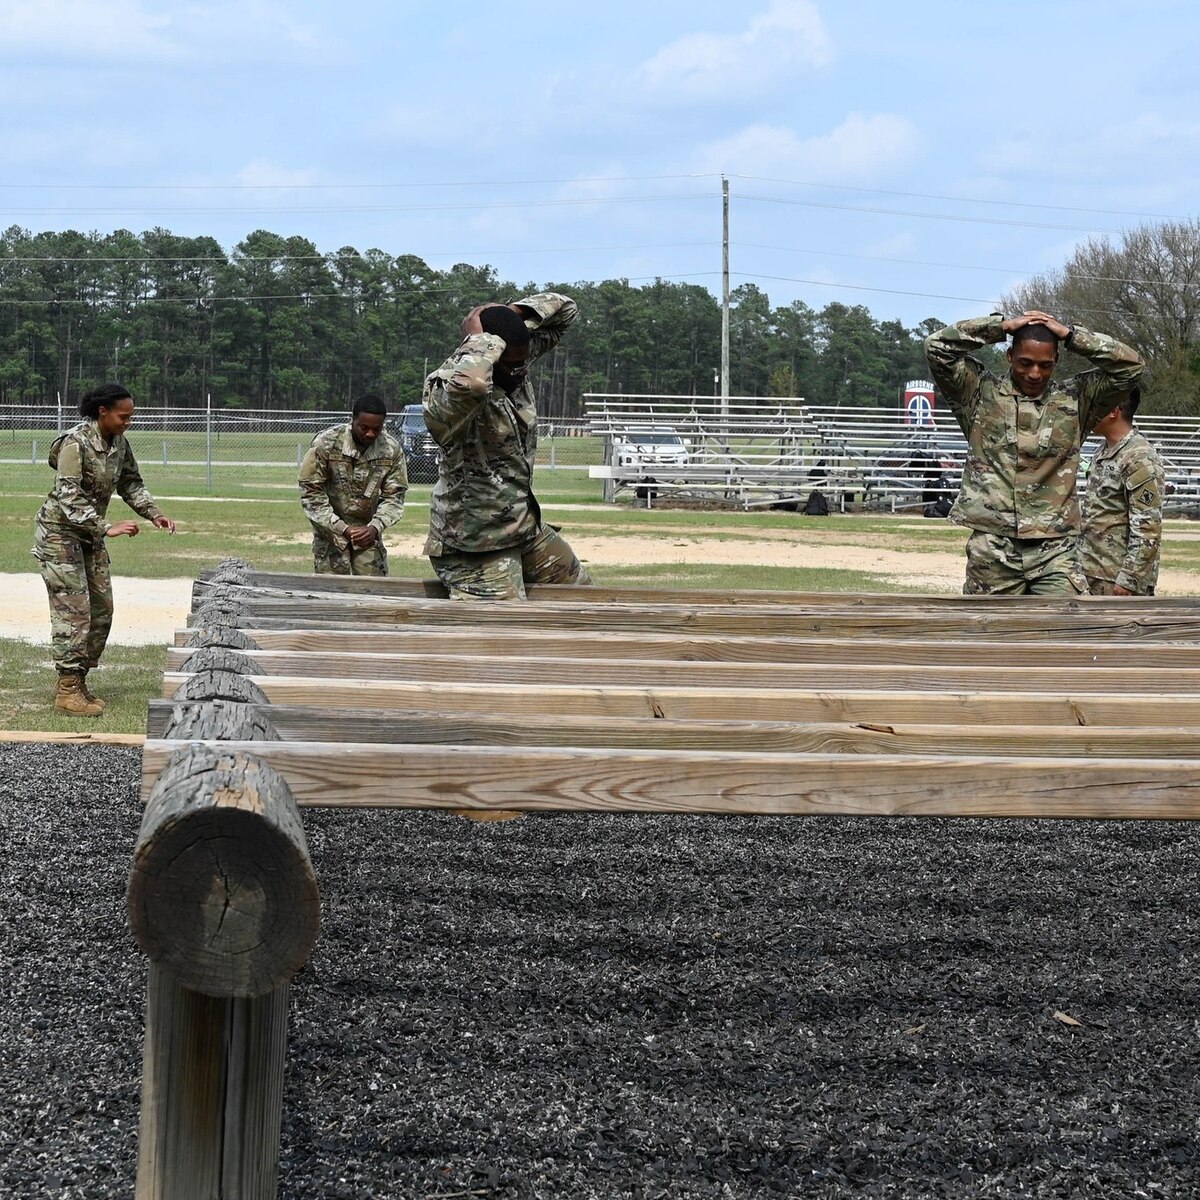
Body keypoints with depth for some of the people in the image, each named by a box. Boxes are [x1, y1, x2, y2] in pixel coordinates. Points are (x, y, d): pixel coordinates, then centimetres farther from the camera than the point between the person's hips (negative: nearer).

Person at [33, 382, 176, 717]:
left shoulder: (119, 443, 1)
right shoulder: (75, 444, -23)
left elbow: (131, 483, 12)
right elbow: (68, 499, -28)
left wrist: (154, 513, -4)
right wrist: (108, 527, -34)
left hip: (90, 534, 8)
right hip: (59, 532, -8)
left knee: (101, 608, 6)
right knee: (73, 608, -12)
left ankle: (77, 682, 14)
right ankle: (68, 690, -9)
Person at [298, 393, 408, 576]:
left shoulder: (392, 449, -10)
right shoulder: (326, 443, -18)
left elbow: (394, 496, -5)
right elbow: (311, 491, -15)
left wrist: (375, 527, -24)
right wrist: (341, 528, -24)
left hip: (368, 531, 2)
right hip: (331, 527, -2)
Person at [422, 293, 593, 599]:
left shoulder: (516, 364, -1)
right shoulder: (443, 391, -25)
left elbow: (563, 309, 7)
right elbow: (470, 383, -51)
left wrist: (512, 315, -11)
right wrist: (480, 338, -30)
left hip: (526, 525, 9)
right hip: (475, 544, -9)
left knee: (580, 590, 23)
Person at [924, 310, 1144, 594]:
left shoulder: (1075, 400, 9)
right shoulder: (980, 393, 6)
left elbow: (1130, 366, 2)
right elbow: (937, 347, -3)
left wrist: (1070, 334, 0)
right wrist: (1001, 326, -3)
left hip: (1054, 550, 1)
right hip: (992, 549, 0)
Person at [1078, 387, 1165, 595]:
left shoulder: (1140, 459, -16)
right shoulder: (1103, 453, 14)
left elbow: (1147, 530, -20)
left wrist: (1128, 580, -21)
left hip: (1118, 580, -9)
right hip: (1093, 575, 9)